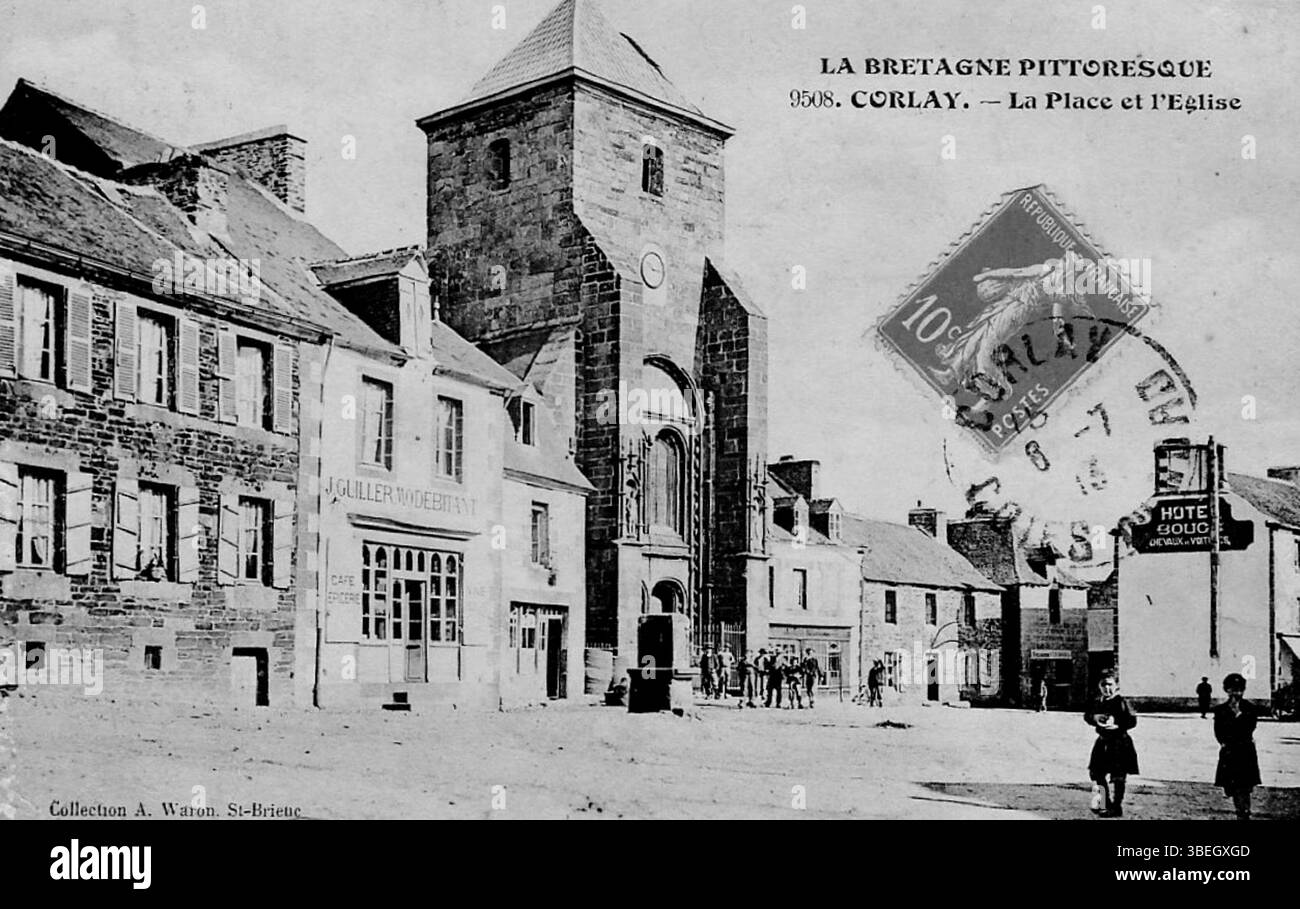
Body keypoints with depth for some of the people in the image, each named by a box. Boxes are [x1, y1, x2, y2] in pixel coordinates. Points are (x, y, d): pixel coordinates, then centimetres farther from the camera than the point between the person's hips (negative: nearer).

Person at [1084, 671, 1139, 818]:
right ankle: (1104, 804, 23)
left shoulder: (1121, 703, -13)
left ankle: (1117, 808, 9)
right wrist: (1094, 718, -9)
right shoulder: (1097, 701, 5)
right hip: (1103, 742, 7)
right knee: (1096, 773, 10)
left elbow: (1132, 721, -15)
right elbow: (1087, 715, 12)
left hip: (1119, 743, -7)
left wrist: (1117, 725, -25)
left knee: (1117, 777, -1)